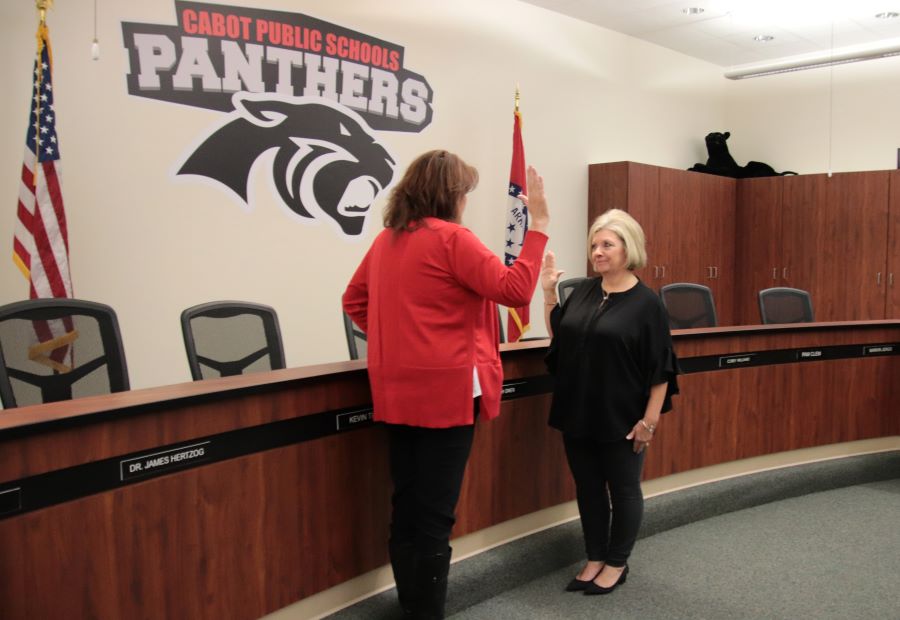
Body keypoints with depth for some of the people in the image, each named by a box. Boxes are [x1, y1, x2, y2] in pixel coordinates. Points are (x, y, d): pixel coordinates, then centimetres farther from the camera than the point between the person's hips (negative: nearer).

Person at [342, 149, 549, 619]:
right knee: (435, 514, 0)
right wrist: (539, 226, -11)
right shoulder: (451, 238, -13)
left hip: (398, 391, 8)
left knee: (406, 507, 15)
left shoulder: (387, 240, 11)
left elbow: (354, 300, 20)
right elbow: (515, 290, -16)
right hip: (445, 391, -8)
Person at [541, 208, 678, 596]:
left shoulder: (646, 303, -10)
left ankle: (617, 563, 27)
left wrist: (650, 420, -13)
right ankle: (595, 559, 30)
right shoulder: (583, 291, 5)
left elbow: (660, 370, -10)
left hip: (621, 418, -5)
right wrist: (549, 292, 4)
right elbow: (557, 337, 14)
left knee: (623, 490, 11)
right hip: (578, 413, 5)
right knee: (588, 488, 15)